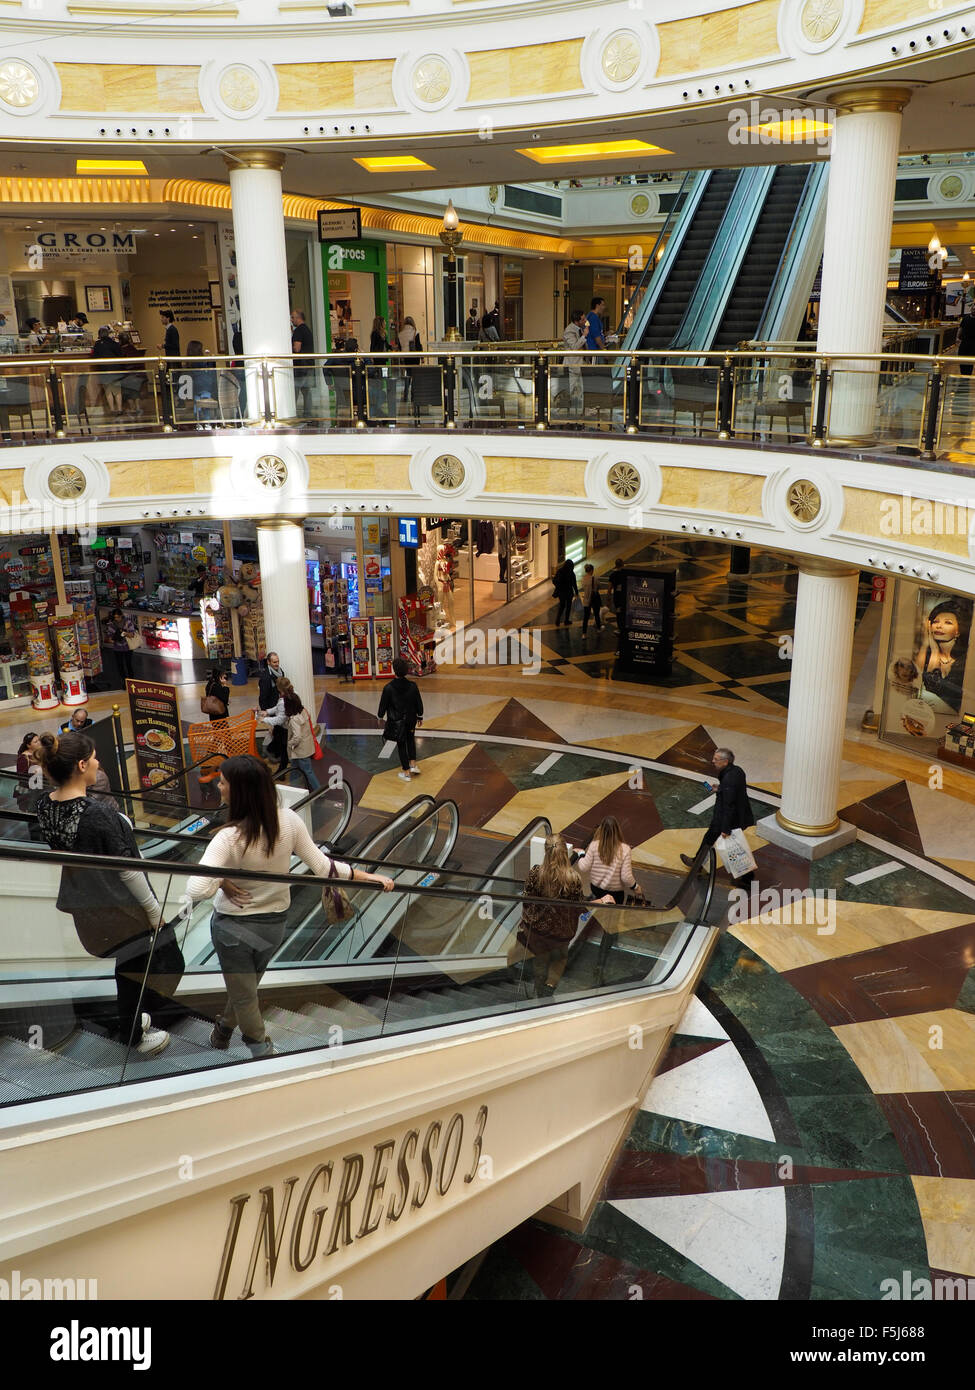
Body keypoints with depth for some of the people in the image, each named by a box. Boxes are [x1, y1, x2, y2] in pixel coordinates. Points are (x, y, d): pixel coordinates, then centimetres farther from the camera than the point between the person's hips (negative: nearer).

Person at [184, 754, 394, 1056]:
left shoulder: (229, 838, -30)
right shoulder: (289, 820, -17)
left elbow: (196, 890, -38)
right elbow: (323, 867, -12)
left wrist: (221, 881, -18)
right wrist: (369, 876, -2)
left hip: (233, 927, -5)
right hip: (275, 924, 5)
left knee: (244, 998, 18)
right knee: (246, 986, 30)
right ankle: (223, 1031, 55)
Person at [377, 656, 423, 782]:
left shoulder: (388, 688, -21)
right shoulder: (413, 686, -14)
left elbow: (383, 705, -10)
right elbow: (419, 703, -3)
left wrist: (380, 716, 10)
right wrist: (420, 716, 14)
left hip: (396, 722, -2)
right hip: (410, 719, 2)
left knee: (401, 745, 12)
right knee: (410, 740, 28)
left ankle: (406, 772, 20)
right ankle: (413, 765, 22)